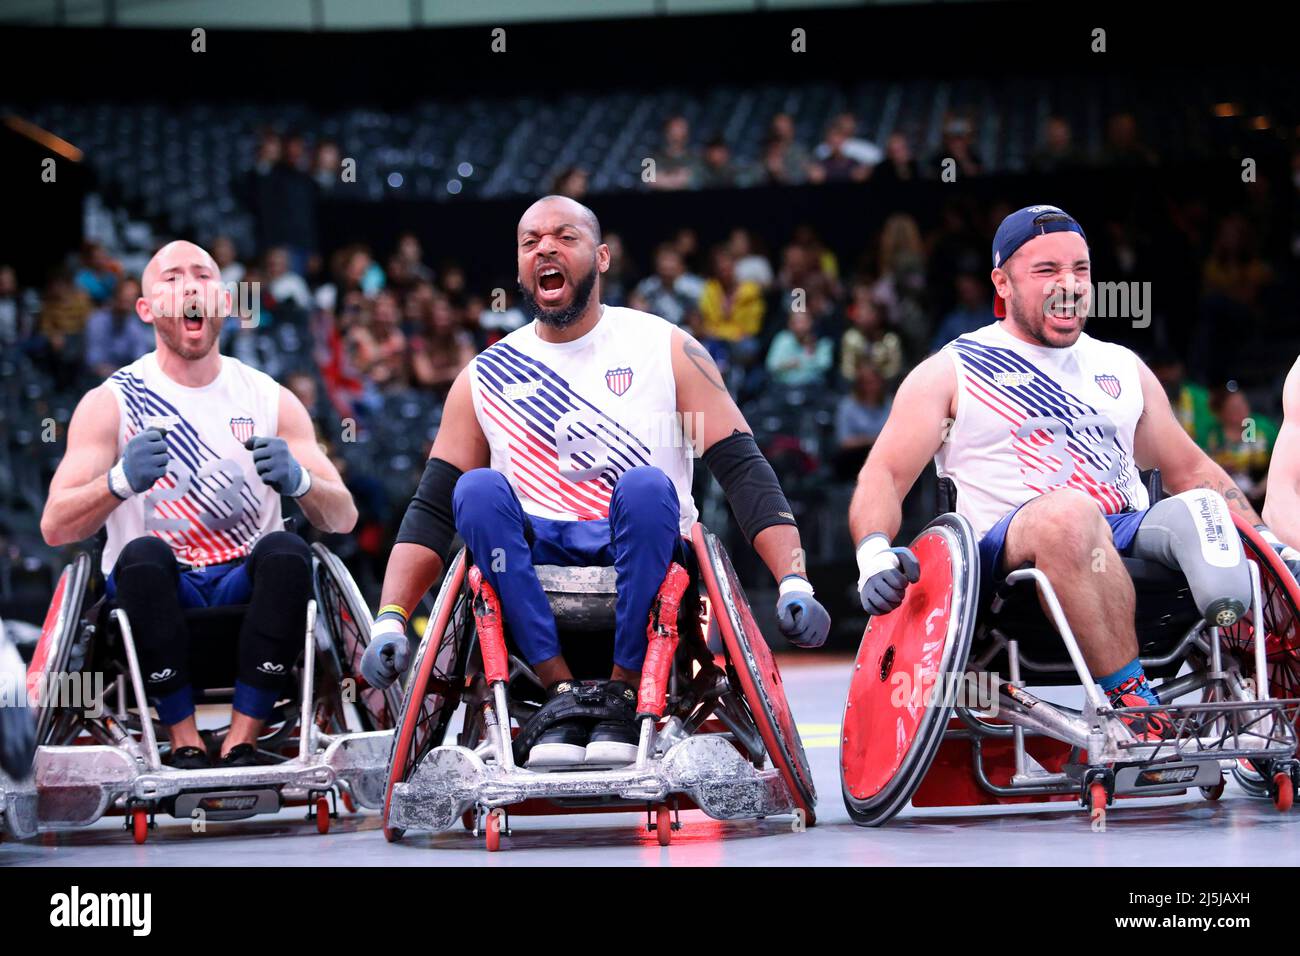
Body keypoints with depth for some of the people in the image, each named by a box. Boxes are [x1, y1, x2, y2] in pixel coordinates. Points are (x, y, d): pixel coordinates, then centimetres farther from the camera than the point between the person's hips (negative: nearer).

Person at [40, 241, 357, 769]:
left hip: (245, 586, 2)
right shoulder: (111, 403, 2)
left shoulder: (270, 400, 8)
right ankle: (185, 744, -26)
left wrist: (298, 480, -22)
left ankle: (242, 742, -28)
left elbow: (343, 518, 2)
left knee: (286, 551, -30)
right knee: (142, 554, -34)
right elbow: (55, 527, -9)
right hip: (160, 589, -2)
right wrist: (122, 481, -30)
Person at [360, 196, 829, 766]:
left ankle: (622, 693, -25)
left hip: (640, 566, -2)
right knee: (478, 490, -27)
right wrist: (389, 622, -8)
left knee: (646, 486, -33)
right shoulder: (485, 378, 11)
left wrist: (793, 585, -15)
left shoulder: (666, 350, 6)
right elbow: (431, 510, 8)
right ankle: (560, 690, -27)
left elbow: (743, 470, -1)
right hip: (532, 575, 2)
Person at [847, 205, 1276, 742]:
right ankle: (1132, 702, -43)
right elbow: (884, 475, 5)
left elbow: (1190, 470, 29)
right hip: (1008, 553, -4)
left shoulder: (1123, 369, 26)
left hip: (1130, 540, 4)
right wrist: (874, 556, -16)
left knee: (1198, 509, -30)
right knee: (1068, 513, -39)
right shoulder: (951, 373, 13)